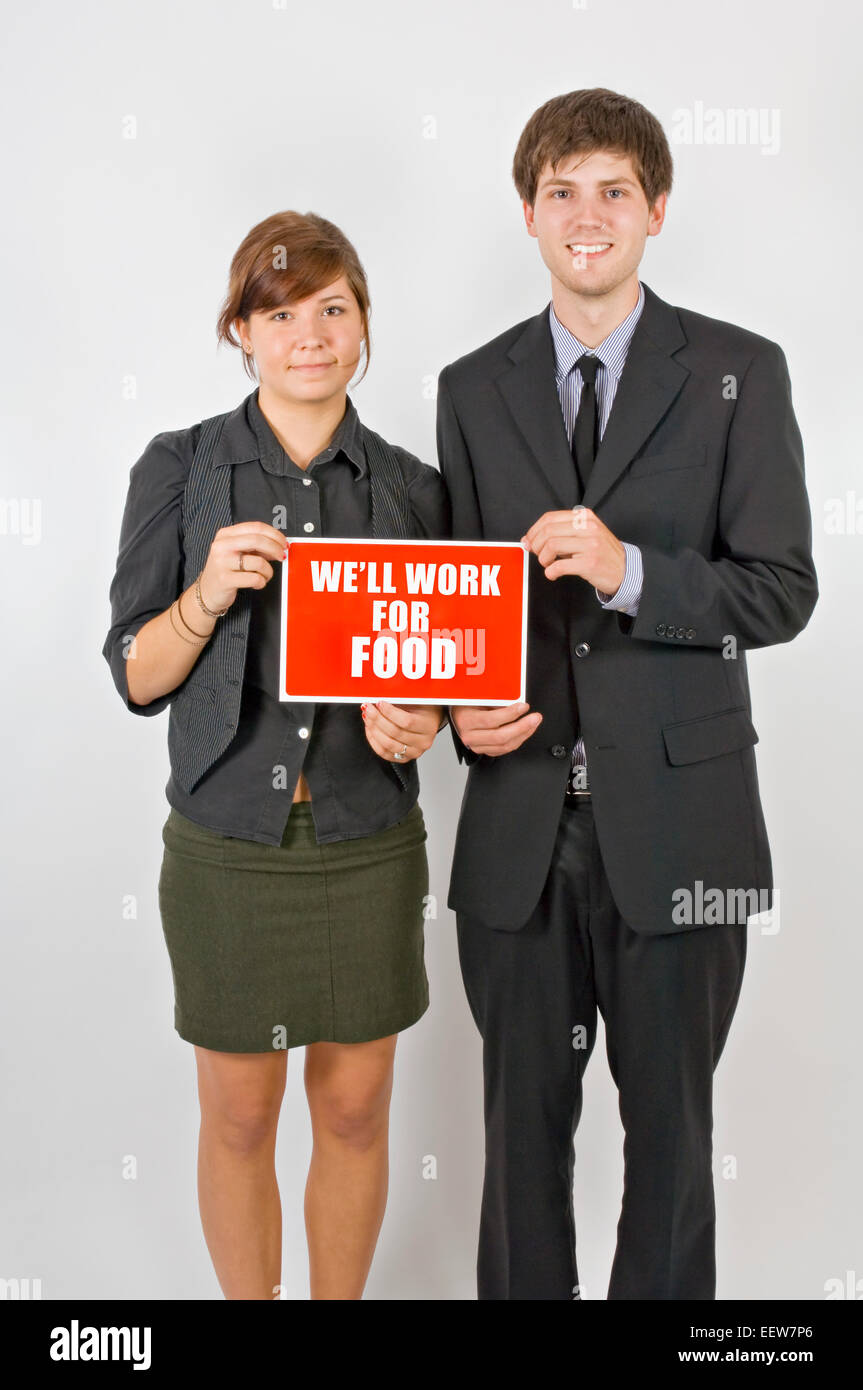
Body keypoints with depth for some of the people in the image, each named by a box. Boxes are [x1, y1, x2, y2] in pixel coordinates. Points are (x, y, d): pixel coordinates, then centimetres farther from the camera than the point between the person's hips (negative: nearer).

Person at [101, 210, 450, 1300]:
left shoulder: (411, 488, 2)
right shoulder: (179, 468, -3)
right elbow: (136, 677, -3)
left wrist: (416, 719, -12)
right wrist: (209, 593, -21)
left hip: (367, 849, 2)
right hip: (227, 849, -1)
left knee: (354, 1112, 14)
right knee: (238, 1120, 12)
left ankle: (340, 1298, 37)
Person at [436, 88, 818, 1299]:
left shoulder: (739, 373, 2)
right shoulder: (473, 388, 9)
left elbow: (783, 590, -4)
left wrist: (630, 570, -20)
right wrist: (462, 705, -6)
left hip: (676, 820, -2)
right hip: (520, 824, 2)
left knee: (670, 1119, 12)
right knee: (524, 1119, 13)